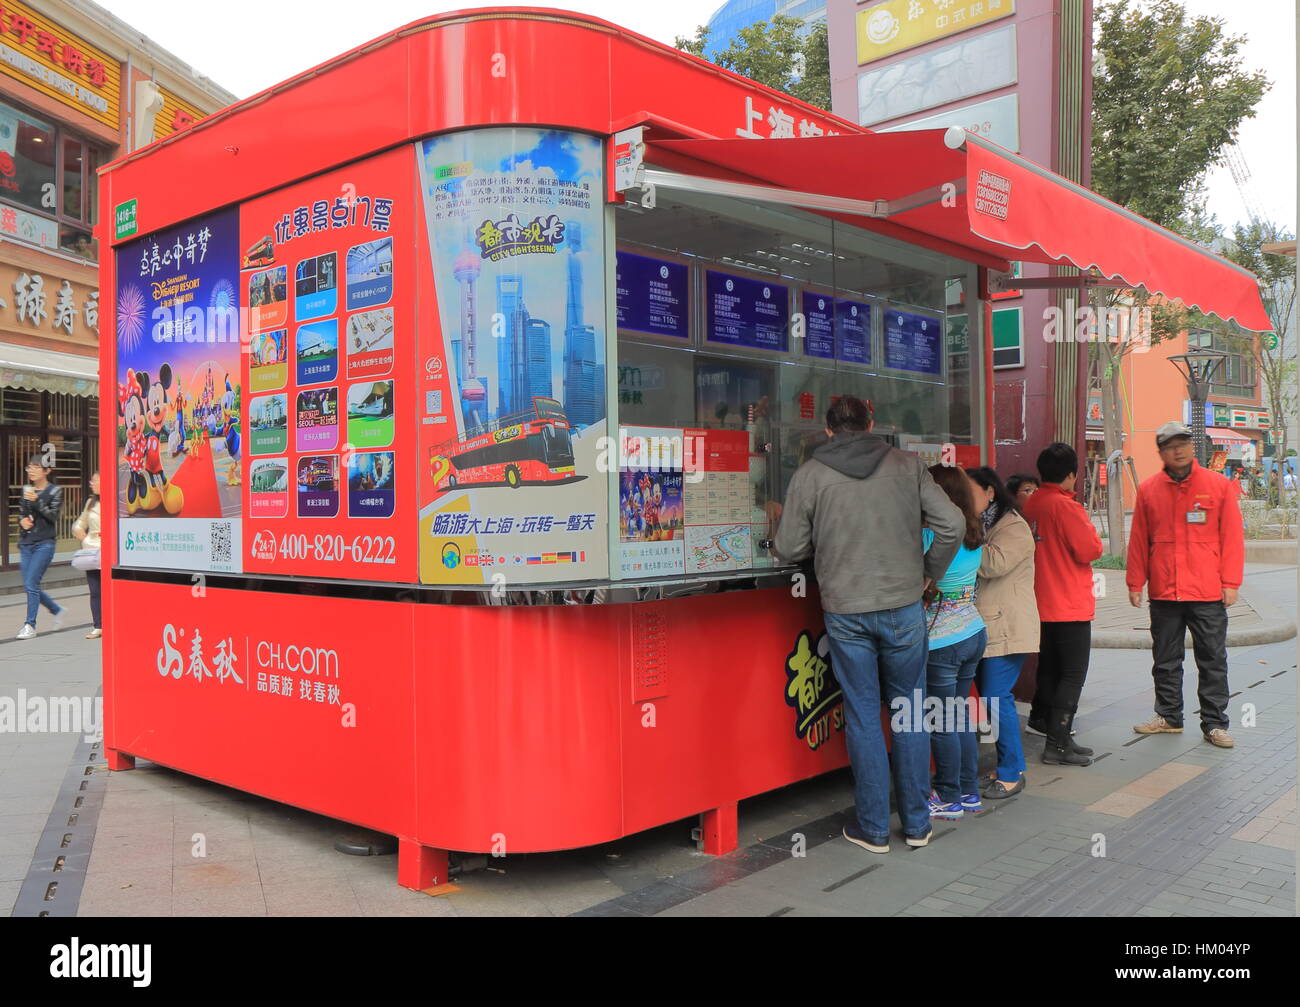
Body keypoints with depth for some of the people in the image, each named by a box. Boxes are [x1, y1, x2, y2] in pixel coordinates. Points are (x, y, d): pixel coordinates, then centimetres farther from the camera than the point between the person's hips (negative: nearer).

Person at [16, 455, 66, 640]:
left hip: (44, 544, -6)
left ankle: (30, 625, -3)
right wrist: (22, 520, -3)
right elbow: (20, 512, 19)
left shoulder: (55, 490, -2)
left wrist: (37, 501, -22)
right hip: (25, 544, 6)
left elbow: (53, 516, -10)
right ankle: (57, 610, 26)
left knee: (31, 584, -11)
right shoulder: (26, 489, 12)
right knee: (30, 585, 6)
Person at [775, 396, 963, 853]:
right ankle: (916, 823, 22)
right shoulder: (907, 464, 1)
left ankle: (873, 827, 17)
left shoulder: (810, 474, -3)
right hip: (903, 607, 1)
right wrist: (930, 572, 11)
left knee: (862, 716, 9)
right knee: (909, 712, 14)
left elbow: (788, 549, -2)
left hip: (845, 612, -1)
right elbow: (952, 524, -3)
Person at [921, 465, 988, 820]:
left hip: (942, 642, -8)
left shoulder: (930, 537, -19)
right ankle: (969, 791, 26)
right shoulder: (974, 536, 3)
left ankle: (949, 799, 13)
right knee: (961, 714, 17)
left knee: (941, 723, 4)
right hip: (975, 632, 8)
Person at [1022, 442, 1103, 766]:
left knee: (1049, 669, 19)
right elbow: (1090, 550, -17)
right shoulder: (1065, 506, -17)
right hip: (1071, 605, -8)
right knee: (1073, 674, -3)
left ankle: (1043, 717, 29)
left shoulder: (1031, 505, 6)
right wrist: (1088, 525, 1)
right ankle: (1058, 743, -4)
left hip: (1042, 603, 8)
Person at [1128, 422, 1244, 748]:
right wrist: (1135, 583, 5)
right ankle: (1169, 716, 25)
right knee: (1165, 660, 12)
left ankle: (1214, 723, 14)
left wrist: (1230, 583, -5)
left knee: (1213, 660, 5)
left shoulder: (1219, 485, 0)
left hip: (1208, 593, -2)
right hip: (1163, 593, 2)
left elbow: (1232, 536, 0)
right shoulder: (1148, 490, 4)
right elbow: (1138, 540, 7)